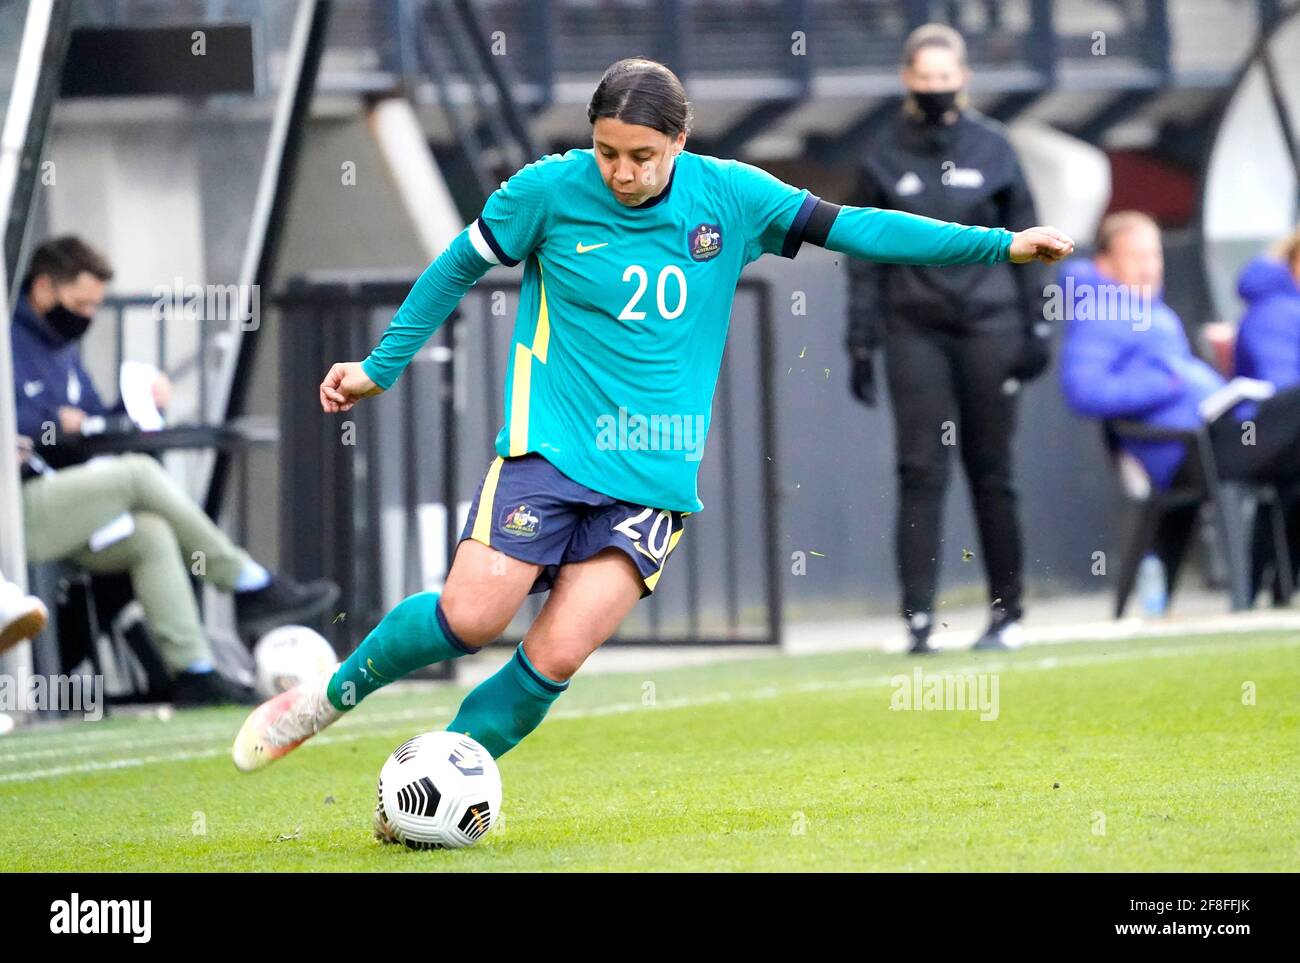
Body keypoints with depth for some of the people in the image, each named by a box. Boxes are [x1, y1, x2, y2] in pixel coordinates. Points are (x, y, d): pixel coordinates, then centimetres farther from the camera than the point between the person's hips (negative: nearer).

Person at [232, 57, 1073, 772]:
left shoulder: (729, 196, -1)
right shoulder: (549, 190, -6)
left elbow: (852, 228, 4)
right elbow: (459, 268, 9)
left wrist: (1000, 244, 0)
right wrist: (379, 368, 13)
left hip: (656, 475, 2)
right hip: (551, 448, -2)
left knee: (556, 656, -12)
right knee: (470, 618, -17)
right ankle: (330, 695, 9)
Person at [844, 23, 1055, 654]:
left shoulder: (992, 148, 5)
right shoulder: (885, 158, 5)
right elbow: (865, 258, 7)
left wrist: (1036, 328, 2)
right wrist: (861, 344, 2)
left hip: (988, 328, 0)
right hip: (914, 330, 0)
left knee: (991, 474, 4)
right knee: (921, 472, -7)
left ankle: (1007, 612, 13)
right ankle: (918, 616, -9)